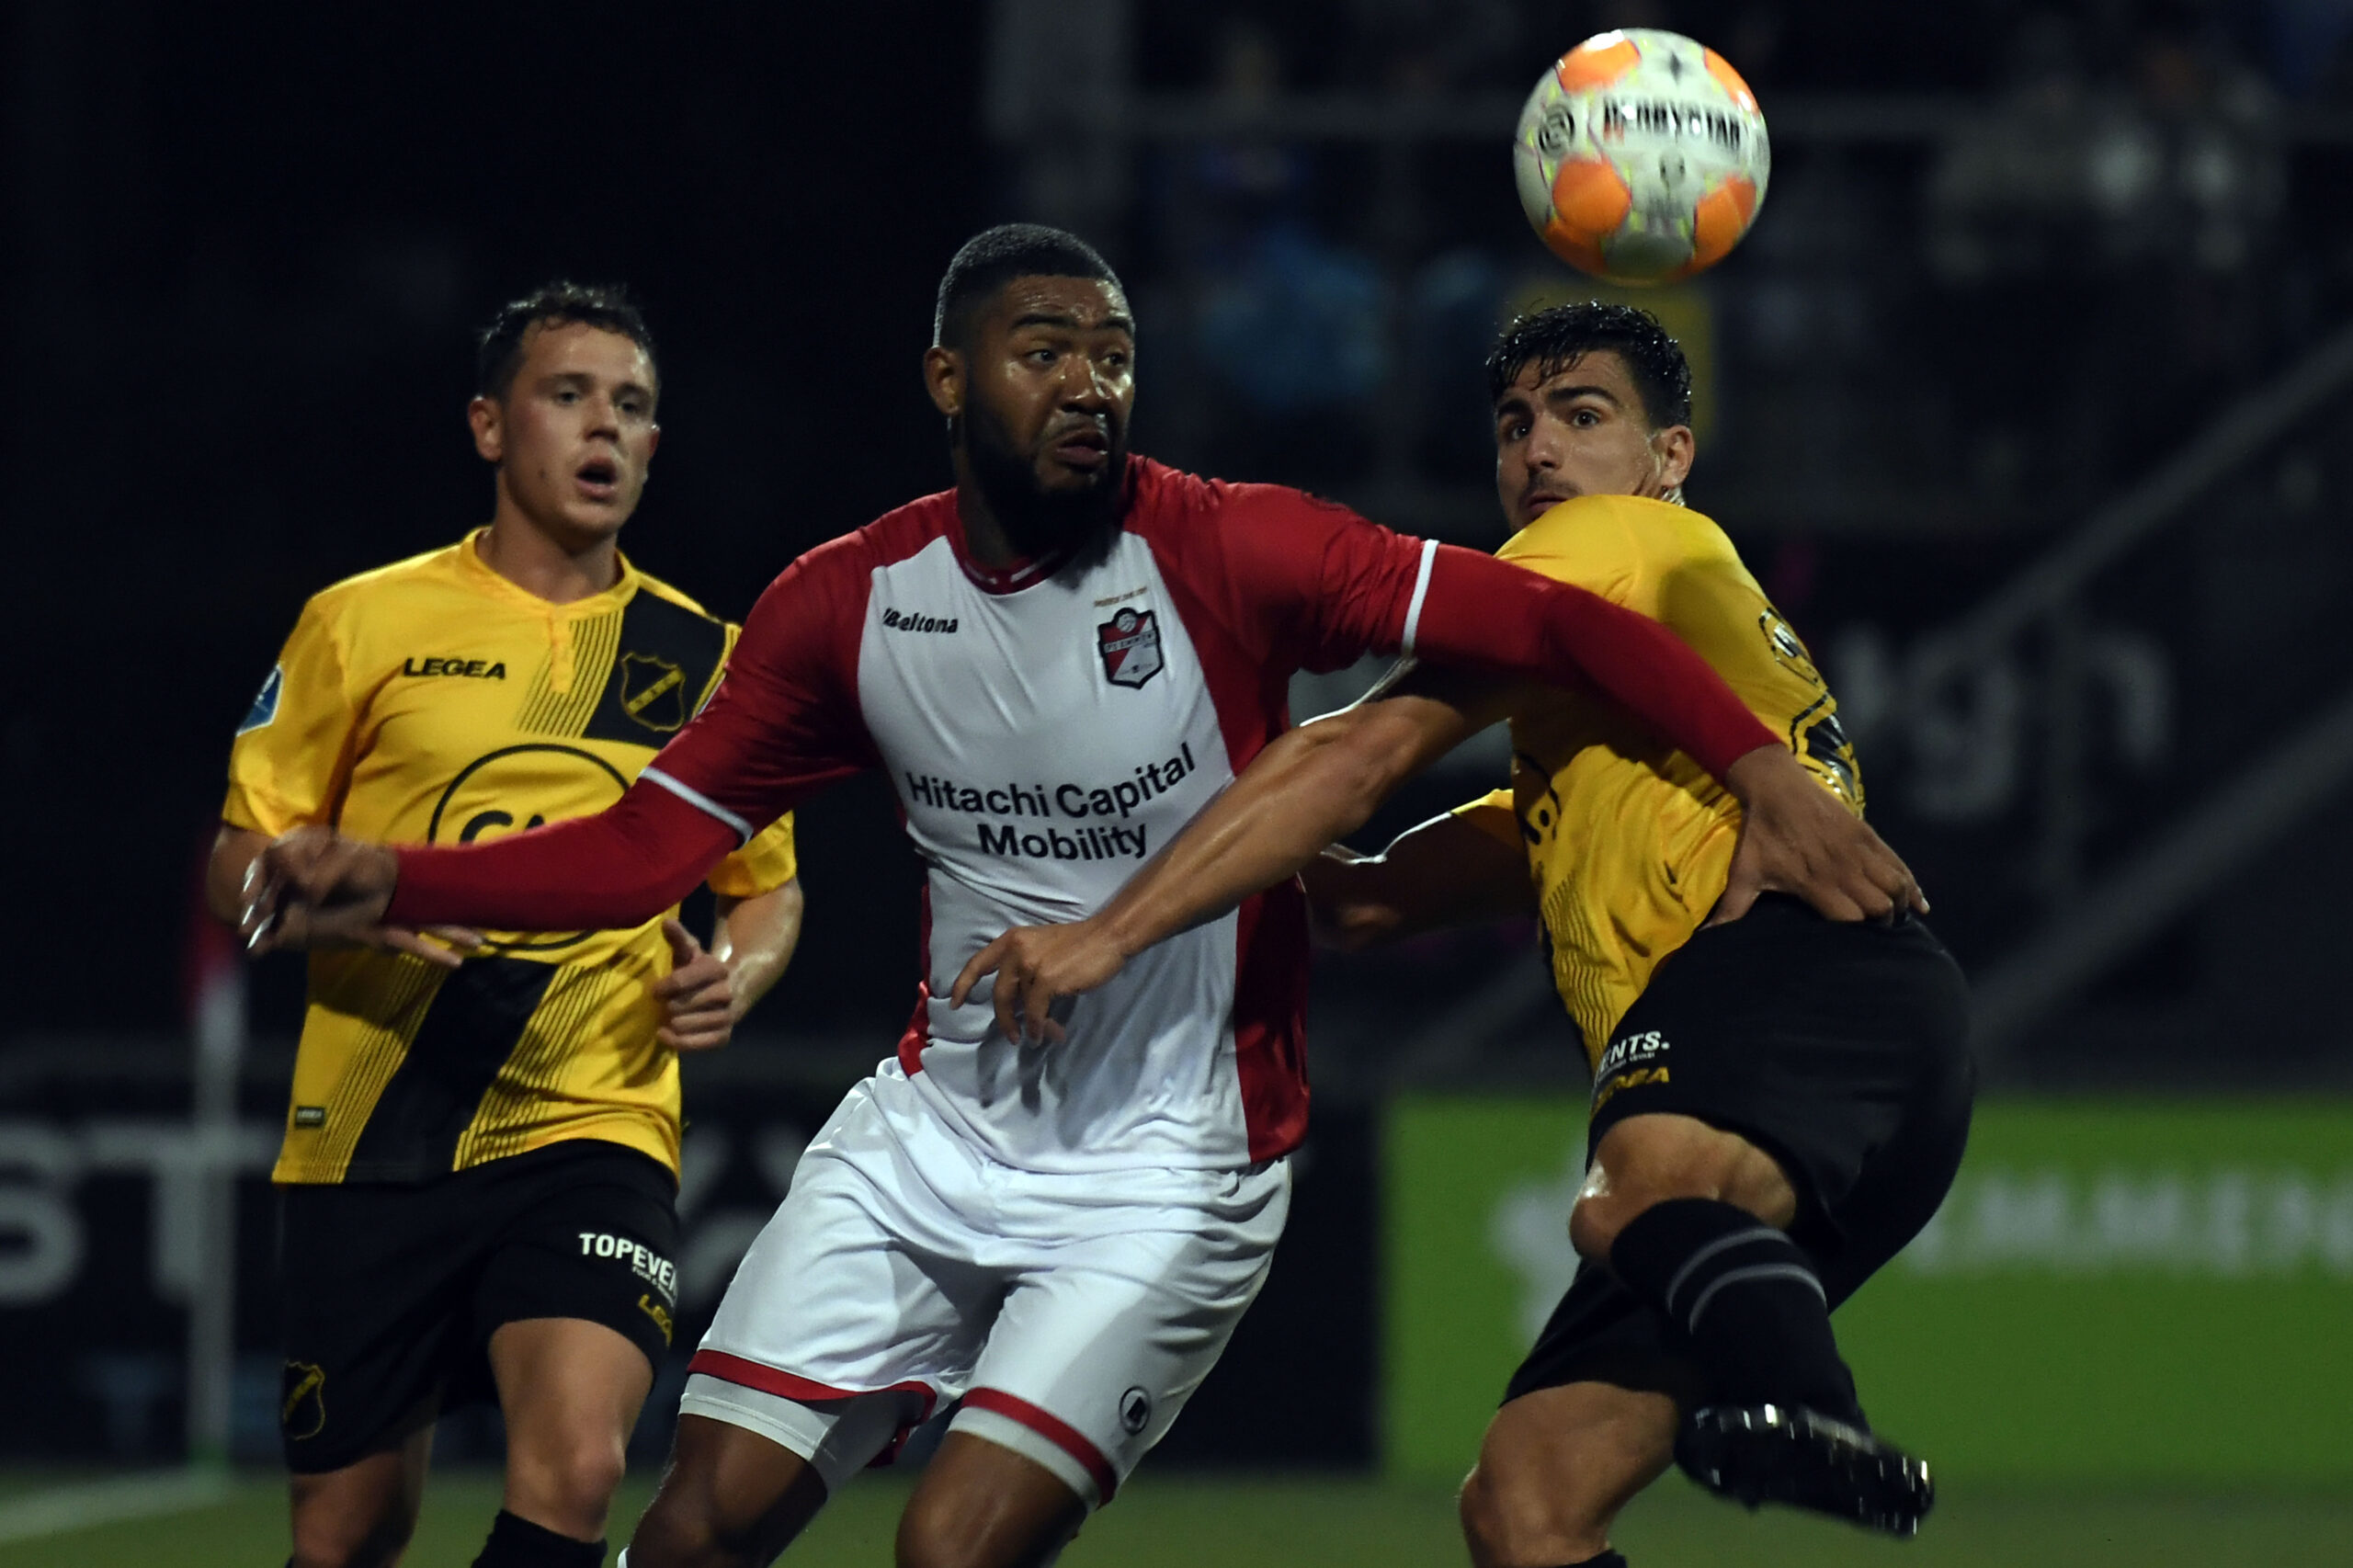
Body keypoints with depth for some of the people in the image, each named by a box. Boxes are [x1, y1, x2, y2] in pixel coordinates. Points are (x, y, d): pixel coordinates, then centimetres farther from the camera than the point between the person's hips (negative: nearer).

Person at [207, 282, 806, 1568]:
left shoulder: (704, 659, 9)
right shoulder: (364, 624, 4)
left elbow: (768, 884, 22)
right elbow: (242, 862, 6)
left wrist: (734, 975, -1)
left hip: (591, 1132, 0)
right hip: (372, 1132, 0)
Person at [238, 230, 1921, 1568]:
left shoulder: (1229, 554, -14)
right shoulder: (848, 603, -2)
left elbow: (1552, 622, -16)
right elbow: (650, 843, 3)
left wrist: (1762, 769, -27)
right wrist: (396, 884, -9)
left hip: (1169, 1162, -4)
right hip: (933, 1128, 4)